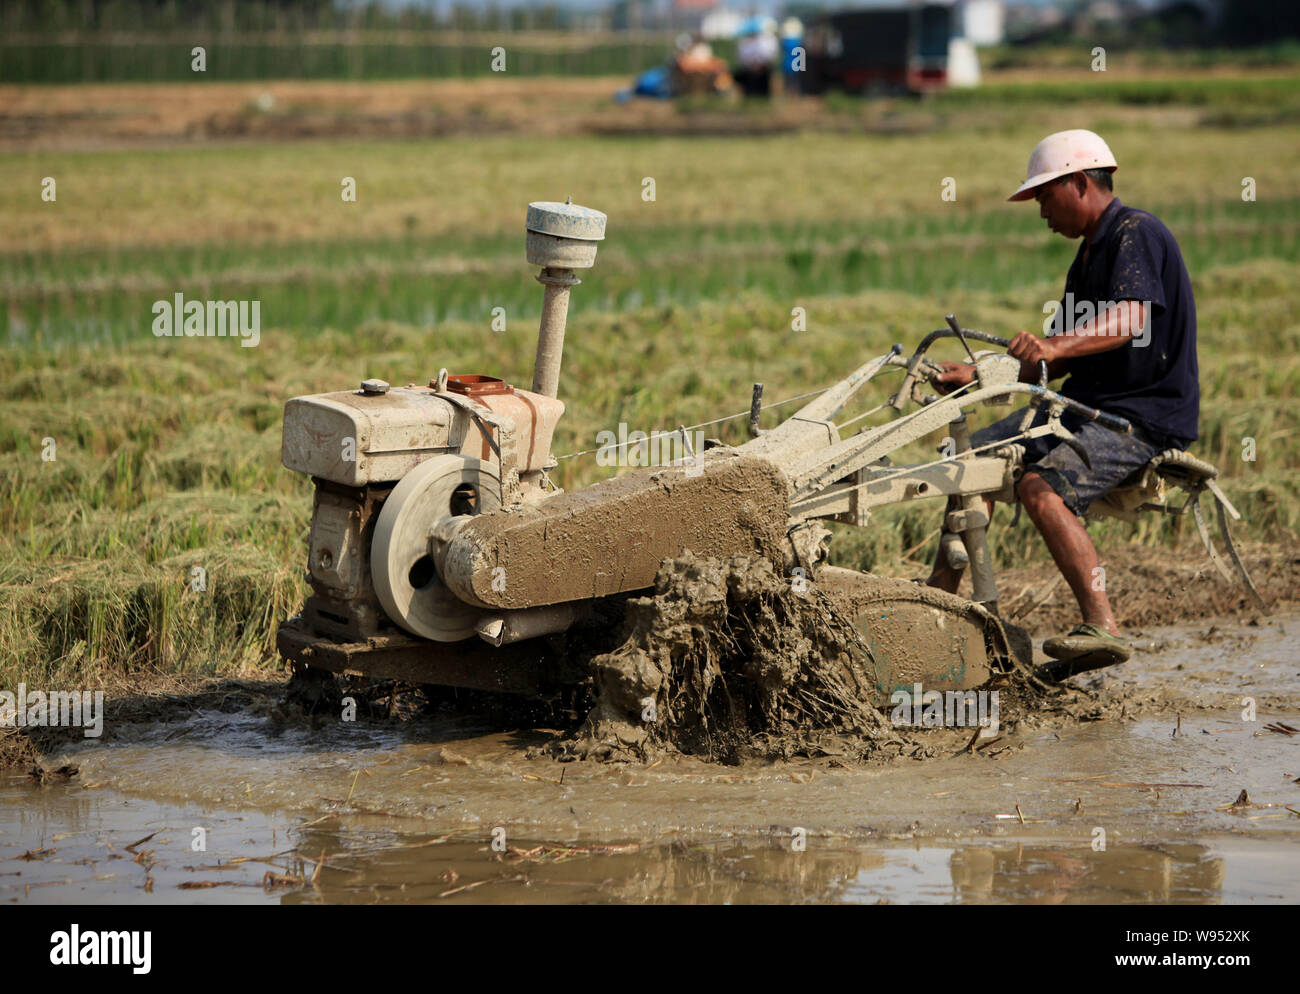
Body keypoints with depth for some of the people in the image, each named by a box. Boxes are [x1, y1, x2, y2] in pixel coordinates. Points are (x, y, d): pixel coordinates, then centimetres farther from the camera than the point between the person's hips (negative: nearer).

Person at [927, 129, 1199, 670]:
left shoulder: (1137, 233, -13)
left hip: (1147, 416, -10)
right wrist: (977, 376, 13)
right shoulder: (1092, 249, 18)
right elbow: (1057, 361, 20)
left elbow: (1130, 320, -32)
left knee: (1041, 485, -30)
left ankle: (1102, 627, -33)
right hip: (1086, 402, 10)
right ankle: (939, 591, 15)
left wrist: (1055, 345, -46)